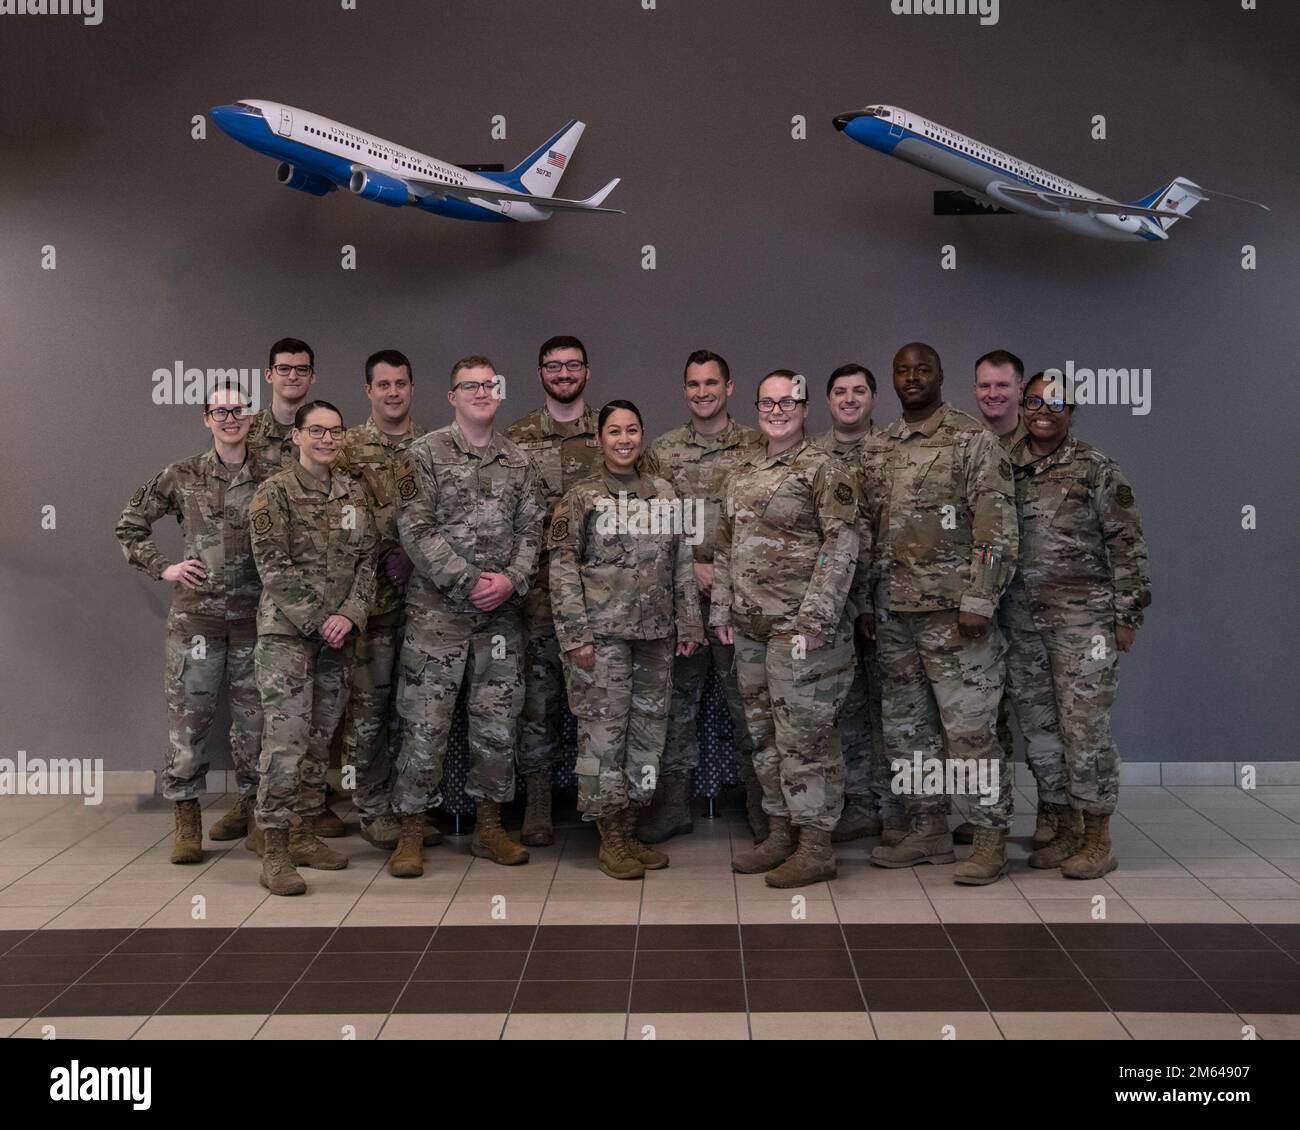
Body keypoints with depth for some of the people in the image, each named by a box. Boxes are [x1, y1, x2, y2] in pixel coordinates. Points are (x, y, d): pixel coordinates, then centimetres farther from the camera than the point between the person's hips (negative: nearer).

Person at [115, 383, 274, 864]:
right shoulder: (182, 476, 4)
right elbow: (130, 525, 13)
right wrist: (161, 568, 4)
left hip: (254, 614, 0)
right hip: (195, 614, 0)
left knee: (253, 715, 6)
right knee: (187, 714, -2)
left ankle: (250, 804, 23)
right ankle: (187, 822, 5)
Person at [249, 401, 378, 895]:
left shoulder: (353, 492, 11)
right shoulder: (275, 492, -4)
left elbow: (367, 561, 7)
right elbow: (273, 567, -10)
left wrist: (350, 615, -8)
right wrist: (315, 622, -14)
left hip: (338, 633, 5)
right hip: (286, 631, -5)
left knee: (319, 738, 10)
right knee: (286, 738, -10)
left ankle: (304, 835, 20)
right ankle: (274, 850, -4)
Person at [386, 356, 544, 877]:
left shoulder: (518, 461, 11)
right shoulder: (425, 453, -2)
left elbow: (530, 530, 9)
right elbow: (415, 529, -9)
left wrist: (511, 579, -9)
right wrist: (468, 582, -15)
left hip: (502, 612, 4)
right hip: (437, 609, -4)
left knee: (498, 721, 8)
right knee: (424, 722, -3)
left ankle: (488, 826, 21)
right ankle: (410, 833, 7)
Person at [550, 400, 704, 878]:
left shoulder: (663, 493, 10)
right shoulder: (580, 498, -3)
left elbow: (682, 564, 12)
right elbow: (563, 569, -6)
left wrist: (689, 624, 8)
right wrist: (576, 636, -12)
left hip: (655, 632, 5)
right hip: (602, 632, -5)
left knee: (648, 729, 8)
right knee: (604, 729, -2)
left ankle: (629, 830, 20)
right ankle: (610, 840, 9)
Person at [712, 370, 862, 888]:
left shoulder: (824, 470, -7)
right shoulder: (742, 474, 15)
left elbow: (841, 548, -14)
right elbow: (725, 548, 20)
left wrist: (814, 617, -19)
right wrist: (722, 610, 14)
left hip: (799, 630, -8)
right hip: (750, 630, 8)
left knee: (805, 737, -4)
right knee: (765, 735, 14)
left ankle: (815, 848, 5)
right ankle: (780, 834, 25)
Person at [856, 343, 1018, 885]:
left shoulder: (973, 440, -5)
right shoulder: (874, 449, 13)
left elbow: (995, 528, -11)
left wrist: (978, 601, -17)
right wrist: (864, 600, 12)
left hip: (954, 609, -6)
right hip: (892, 612, 7)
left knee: (970, 729, -4)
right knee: (906, 726, 12)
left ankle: (991, 839, 5)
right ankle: (928, 830, 23)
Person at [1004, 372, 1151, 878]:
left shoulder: (1096, 469, -2)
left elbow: (1127, 545, -3)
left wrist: (1127, 614, -7)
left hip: (1083, 619, -5)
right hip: (1024, 622, 5)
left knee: (1084, 727, -4)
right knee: (1039, 727, 9)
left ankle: (1098, 840, 7)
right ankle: (1064, 830, 23)